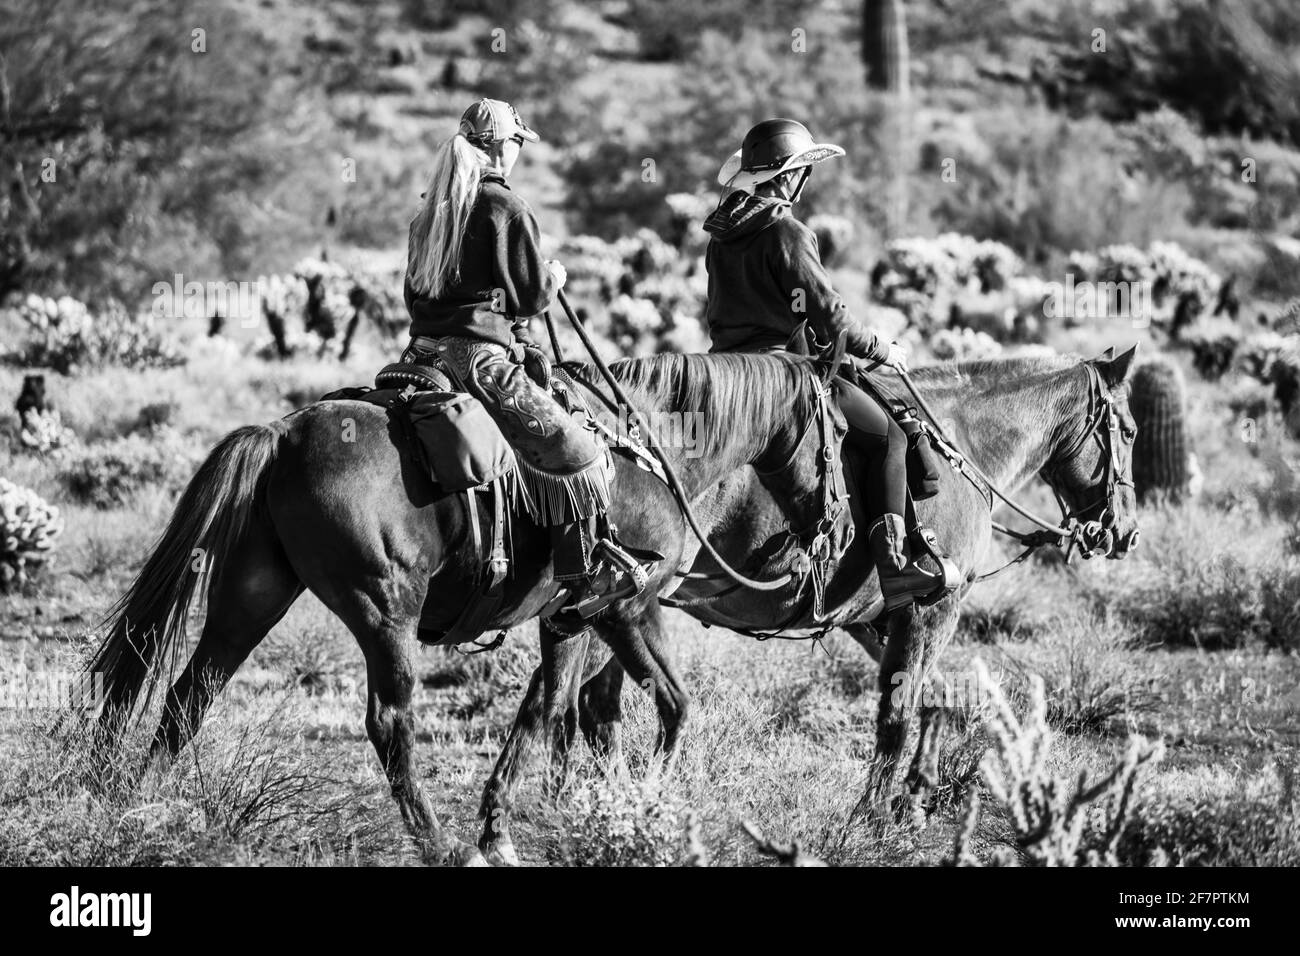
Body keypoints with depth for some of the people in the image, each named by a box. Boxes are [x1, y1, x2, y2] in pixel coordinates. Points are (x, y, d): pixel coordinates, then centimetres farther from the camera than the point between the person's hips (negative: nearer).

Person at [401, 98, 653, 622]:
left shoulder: (430, 210, 15)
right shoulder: (506, 208, -8)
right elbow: (533, 295, -5)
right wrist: (554, 277, 17)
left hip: (425, 350, 9)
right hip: (483, 354, -9)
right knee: (572, 449, -7)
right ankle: (584, 581, -12)